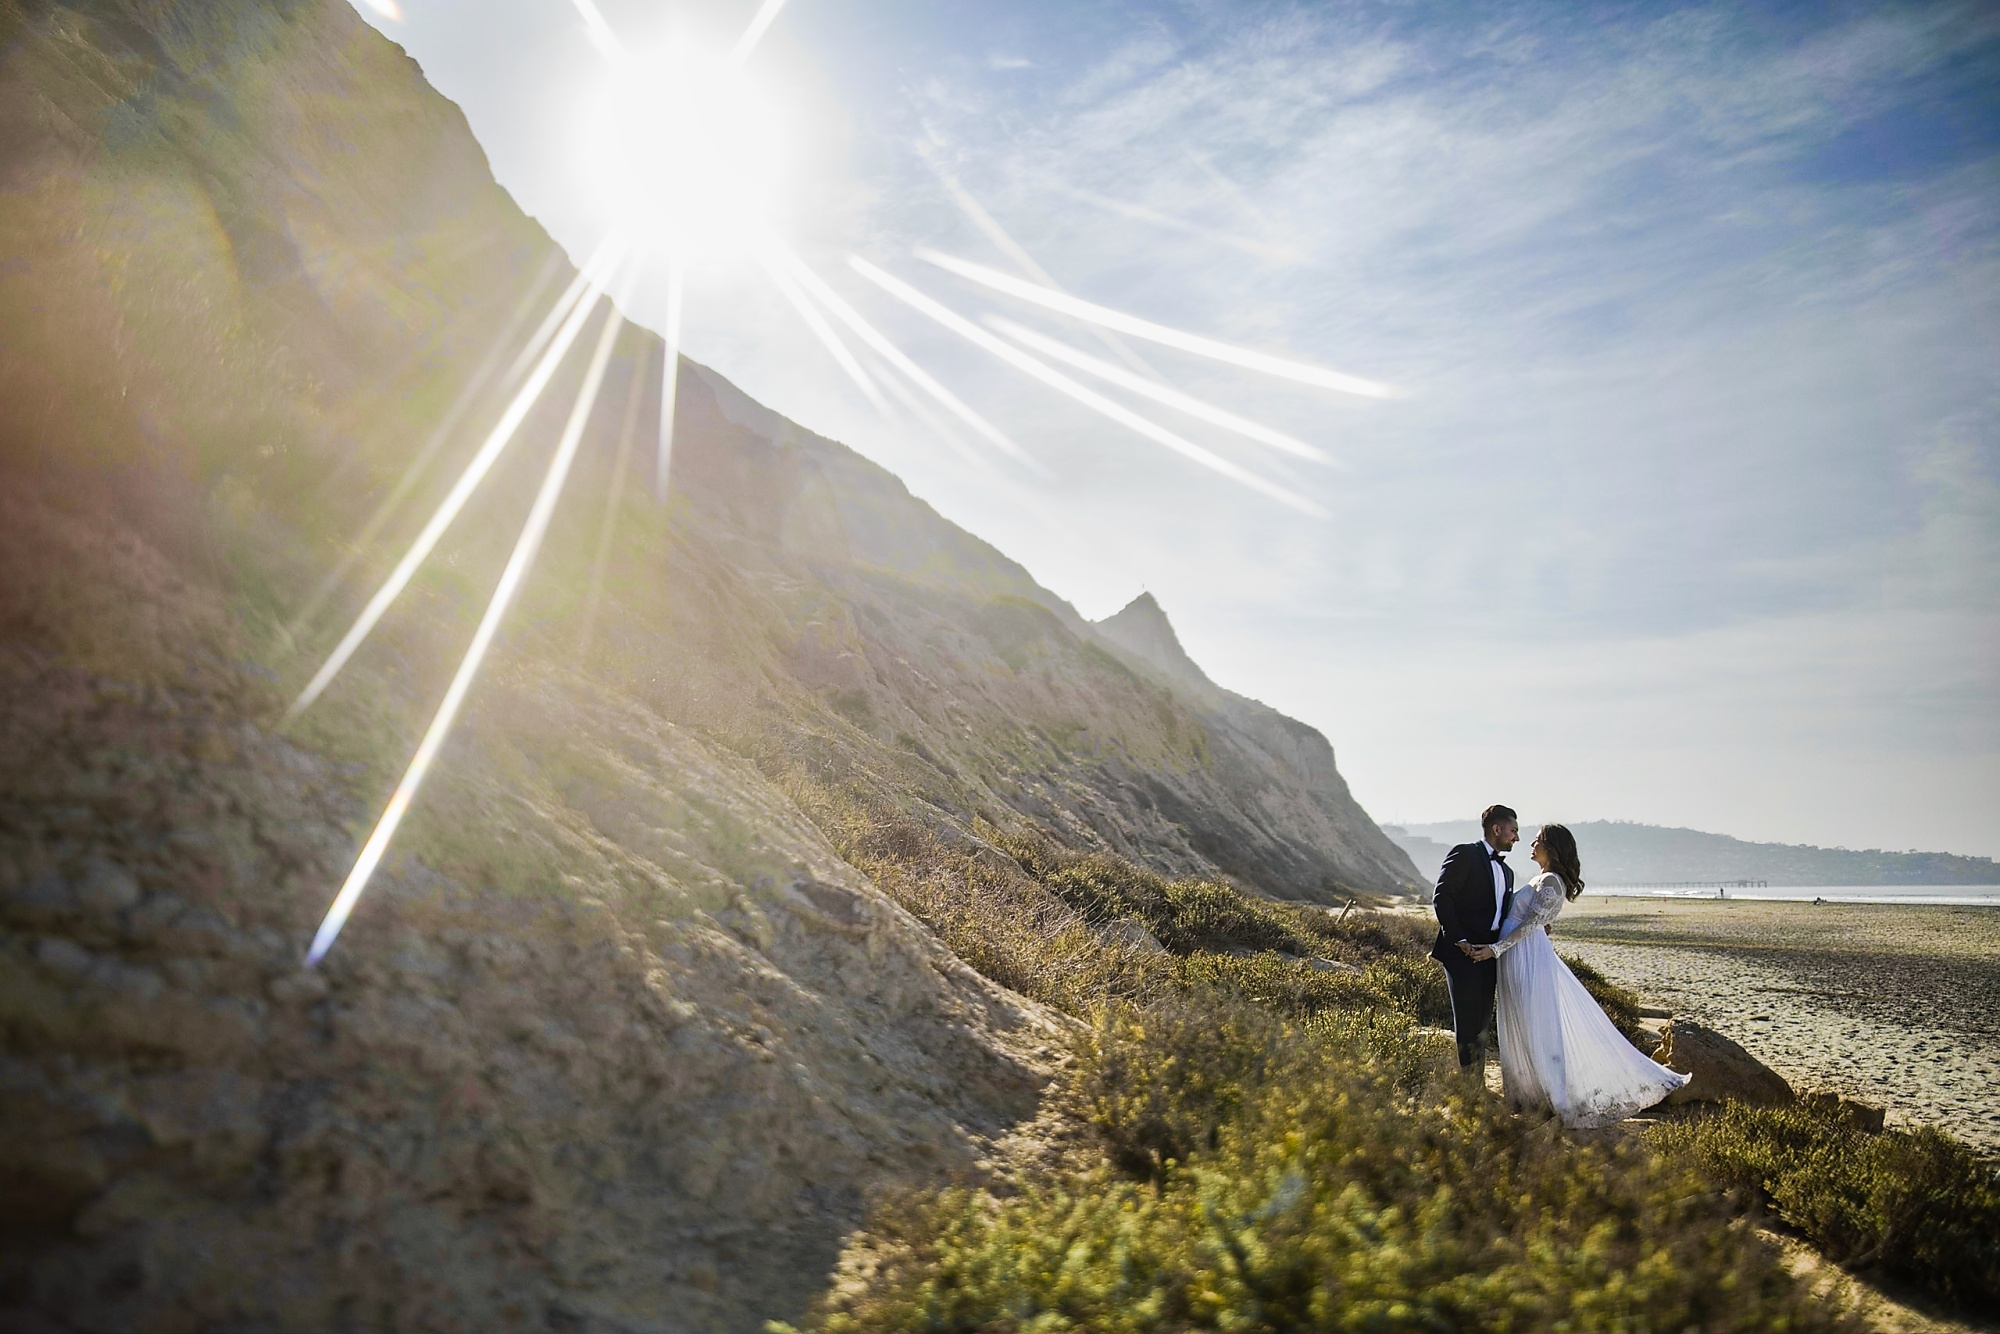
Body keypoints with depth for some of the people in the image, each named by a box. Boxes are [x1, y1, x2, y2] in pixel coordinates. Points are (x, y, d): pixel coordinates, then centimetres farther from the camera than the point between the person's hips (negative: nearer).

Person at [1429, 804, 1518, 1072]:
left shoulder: (1506, 871, 20)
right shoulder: (1465, 854, -5)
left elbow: (1504, 915, 21)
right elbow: (1441, 898, -12)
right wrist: (1459, 940, -19)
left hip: (1488, 954, 8)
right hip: (1461, 951, -8)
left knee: (1483, 1021, 12)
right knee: (1467, 1022, -6)